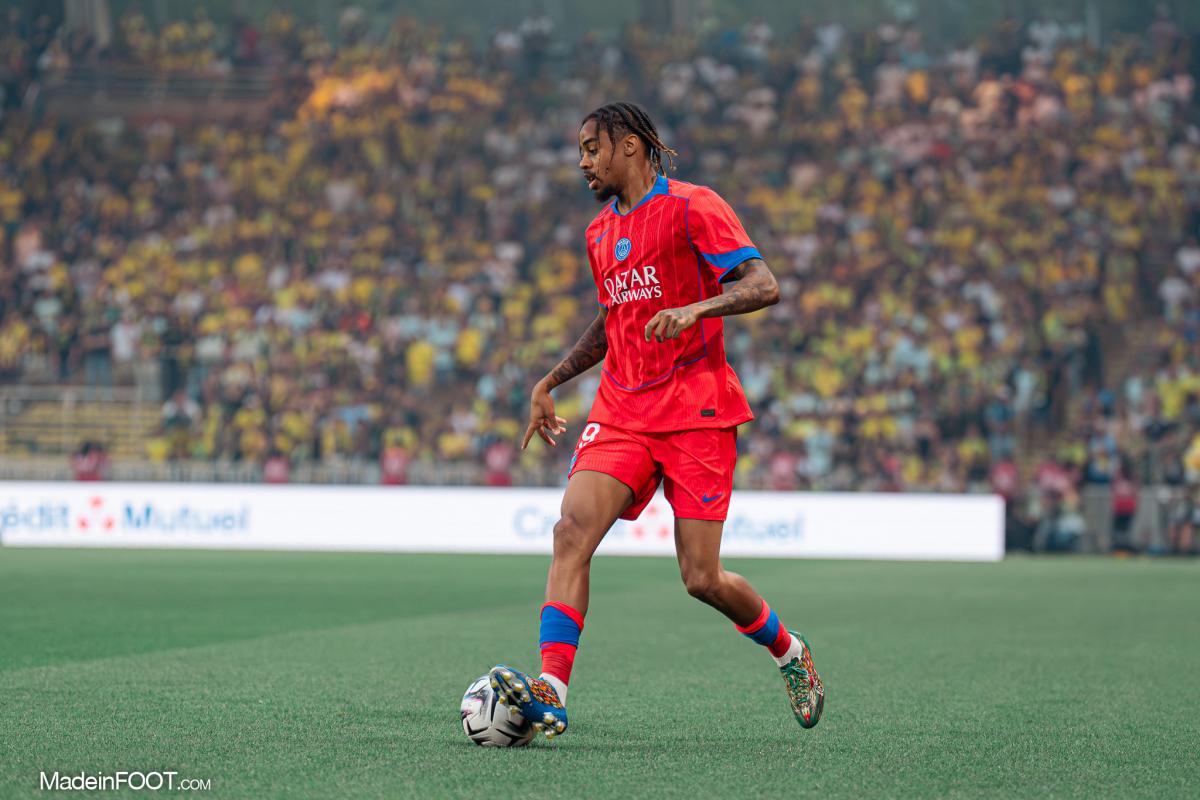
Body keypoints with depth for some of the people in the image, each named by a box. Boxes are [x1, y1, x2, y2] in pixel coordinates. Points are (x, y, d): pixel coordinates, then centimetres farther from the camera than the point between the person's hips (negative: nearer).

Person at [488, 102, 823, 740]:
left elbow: (764, 286, -15)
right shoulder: (600, 232, 18)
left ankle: (789, 651, 25)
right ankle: (550, 693, -25)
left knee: (702, 579, -5)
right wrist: (550, 382, 25)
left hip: (696, 412, -6)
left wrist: (694, 309, -31)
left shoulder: (692, 207, -5)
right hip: (621, 412, 6)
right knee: (572, 530, -19)